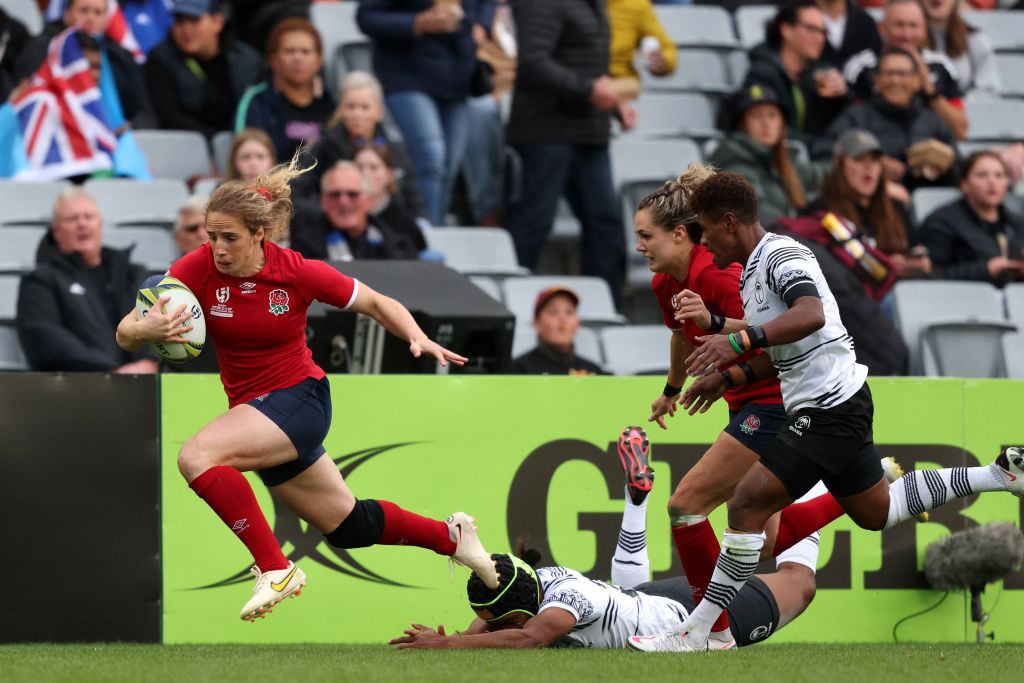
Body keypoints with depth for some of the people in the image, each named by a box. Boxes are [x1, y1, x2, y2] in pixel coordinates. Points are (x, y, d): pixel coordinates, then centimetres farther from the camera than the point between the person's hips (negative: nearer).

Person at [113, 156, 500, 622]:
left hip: (299, 397, -5)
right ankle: (450, 535, 42)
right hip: (254, 407, 5)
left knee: (197, 456, -29)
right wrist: (145, 330, -40)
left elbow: (376, 303, -2)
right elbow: (125, 333, -16)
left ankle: (275, 569, -24)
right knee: (346, 524, 19)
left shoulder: (298, 273, -17)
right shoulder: (198, 269, -13)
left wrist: (418, 339, -20)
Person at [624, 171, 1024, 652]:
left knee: (748, 503, -15)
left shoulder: (780, 255, -16)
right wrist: (727, 377, 19)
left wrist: (739, 341, -45)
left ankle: (695, 632, -14)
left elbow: (811, 314, -36)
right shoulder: (752, 271, 15)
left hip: (830, 409, -11)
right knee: (876, 512, 24)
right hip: (835, 404, 11)